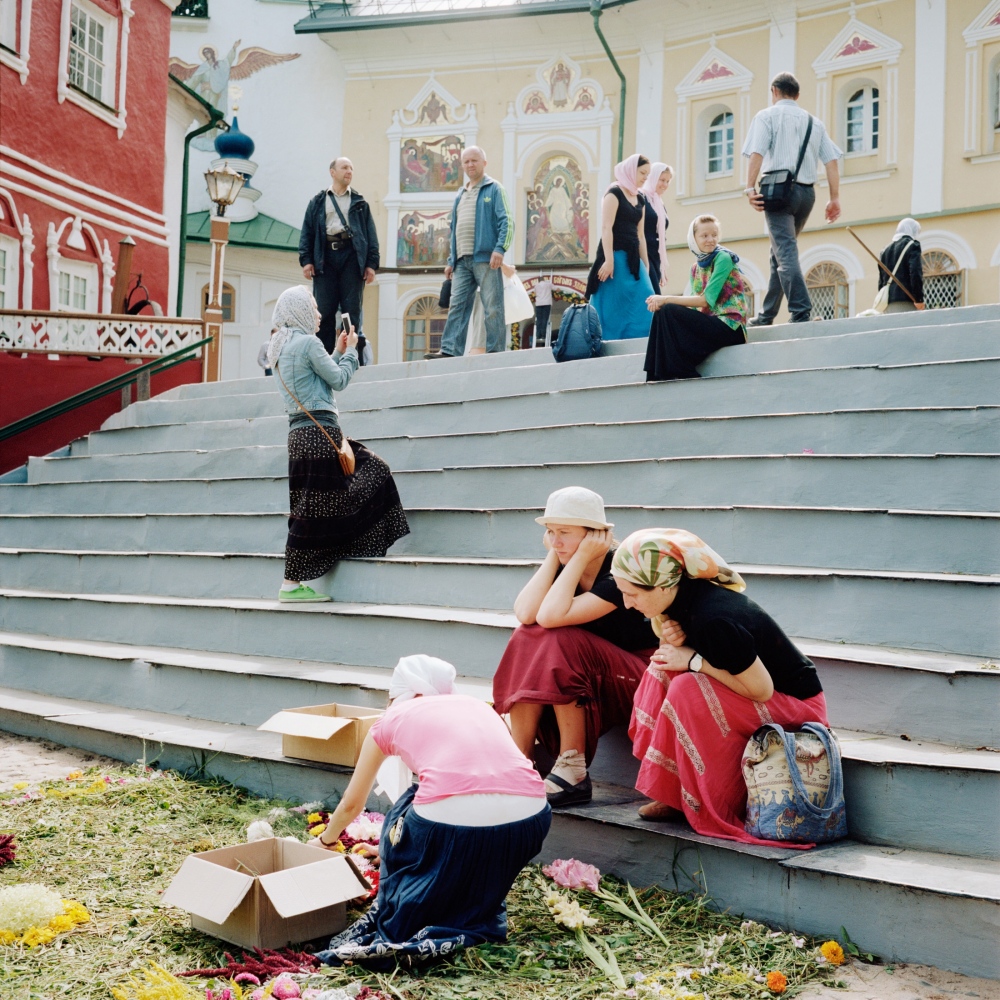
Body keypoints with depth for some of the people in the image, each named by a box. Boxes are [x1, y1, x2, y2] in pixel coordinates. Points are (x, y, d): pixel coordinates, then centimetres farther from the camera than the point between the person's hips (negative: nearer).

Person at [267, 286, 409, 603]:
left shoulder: (279, 347, 18)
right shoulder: (308, 342, -11)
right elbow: (339, 380, -6)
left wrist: (338, 353, 22)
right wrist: (350, 350, 8)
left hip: (300, 432, 10)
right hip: (319, 431, -10)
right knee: (313, 509, -5)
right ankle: (291, 585, -1)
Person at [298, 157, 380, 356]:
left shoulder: (360, 203, 17)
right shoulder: (318, 202, 16)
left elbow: (371, 234, 11)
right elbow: (307, 232, 10)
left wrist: (372, 263, 0)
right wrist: (306, 259, -3)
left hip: (351, 257, 0)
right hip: (325, 258, 0)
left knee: (352, 309, -4)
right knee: (324, 310, -3)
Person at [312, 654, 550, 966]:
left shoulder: (392, 719, 22)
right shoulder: (480, 706, 31)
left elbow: (352, 804, 35)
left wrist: (326, 841, 58)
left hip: (453, 820, -3)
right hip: (531, 819, 4)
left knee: (406, 811, 29)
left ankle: (396, 928, 25)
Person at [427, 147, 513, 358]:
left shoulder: (494, 188, 4)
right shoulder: (461, 194, 23)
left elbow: (507, 222, -5)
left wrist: (500, 248, -18)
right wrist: (450, 260, 18)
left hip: (485, 258, -6)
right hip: (462, 260, 7)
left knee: (492, 307, -5)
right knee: (457, 306, 0)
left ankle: (496, 352, -3)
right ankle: (450, 350, -3)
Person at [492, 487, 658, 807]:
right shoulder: (563, 569, 0)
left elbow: (551, 615, -33)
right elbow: (525, 613, -20)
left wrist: (580, 558, -26)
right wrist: (552, 557, -15)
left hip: (638, 682, -6)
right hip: (591, 690, 7)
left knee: (559, 641, -29)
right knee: (526, 637, -17)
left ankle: (573, 771, -24)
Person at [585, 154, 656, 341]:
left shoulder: (640, 198, 17)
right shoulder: (614, 192, -5)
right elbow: (606, 228, -14)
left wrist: (645, 264, 14)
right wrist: (608, 260, -23)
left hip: (633, 259, 8)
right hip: (616, 257, -8)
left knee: (643, 307, 2)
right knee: (614, 308, -8)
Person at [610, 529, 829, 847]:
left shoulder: (714, 619, -32)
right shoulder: (684, 596, -6)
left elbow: (761, 689, -25)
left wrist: (695, 660, -22)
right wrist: (674, 640, -16)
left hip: (797, 706, -9)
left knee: (687, 690, -27)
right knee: (665, 667, -7)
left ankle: (715, 809, -10)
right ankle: (672, 795, -3)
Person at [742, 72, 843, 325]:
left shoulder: (767, 116, 5)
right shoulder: (814, 121, 19)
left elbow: (756, 153, -11)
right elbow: (831, 160, 10)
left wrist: (750, 188, -16)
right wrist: (834, 198, 8)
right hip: (807, 191, 6)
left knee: (786, 253, -13)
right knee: (781, 253, 16)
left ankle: (801, 313, -28)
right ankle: (765, 316, 21)